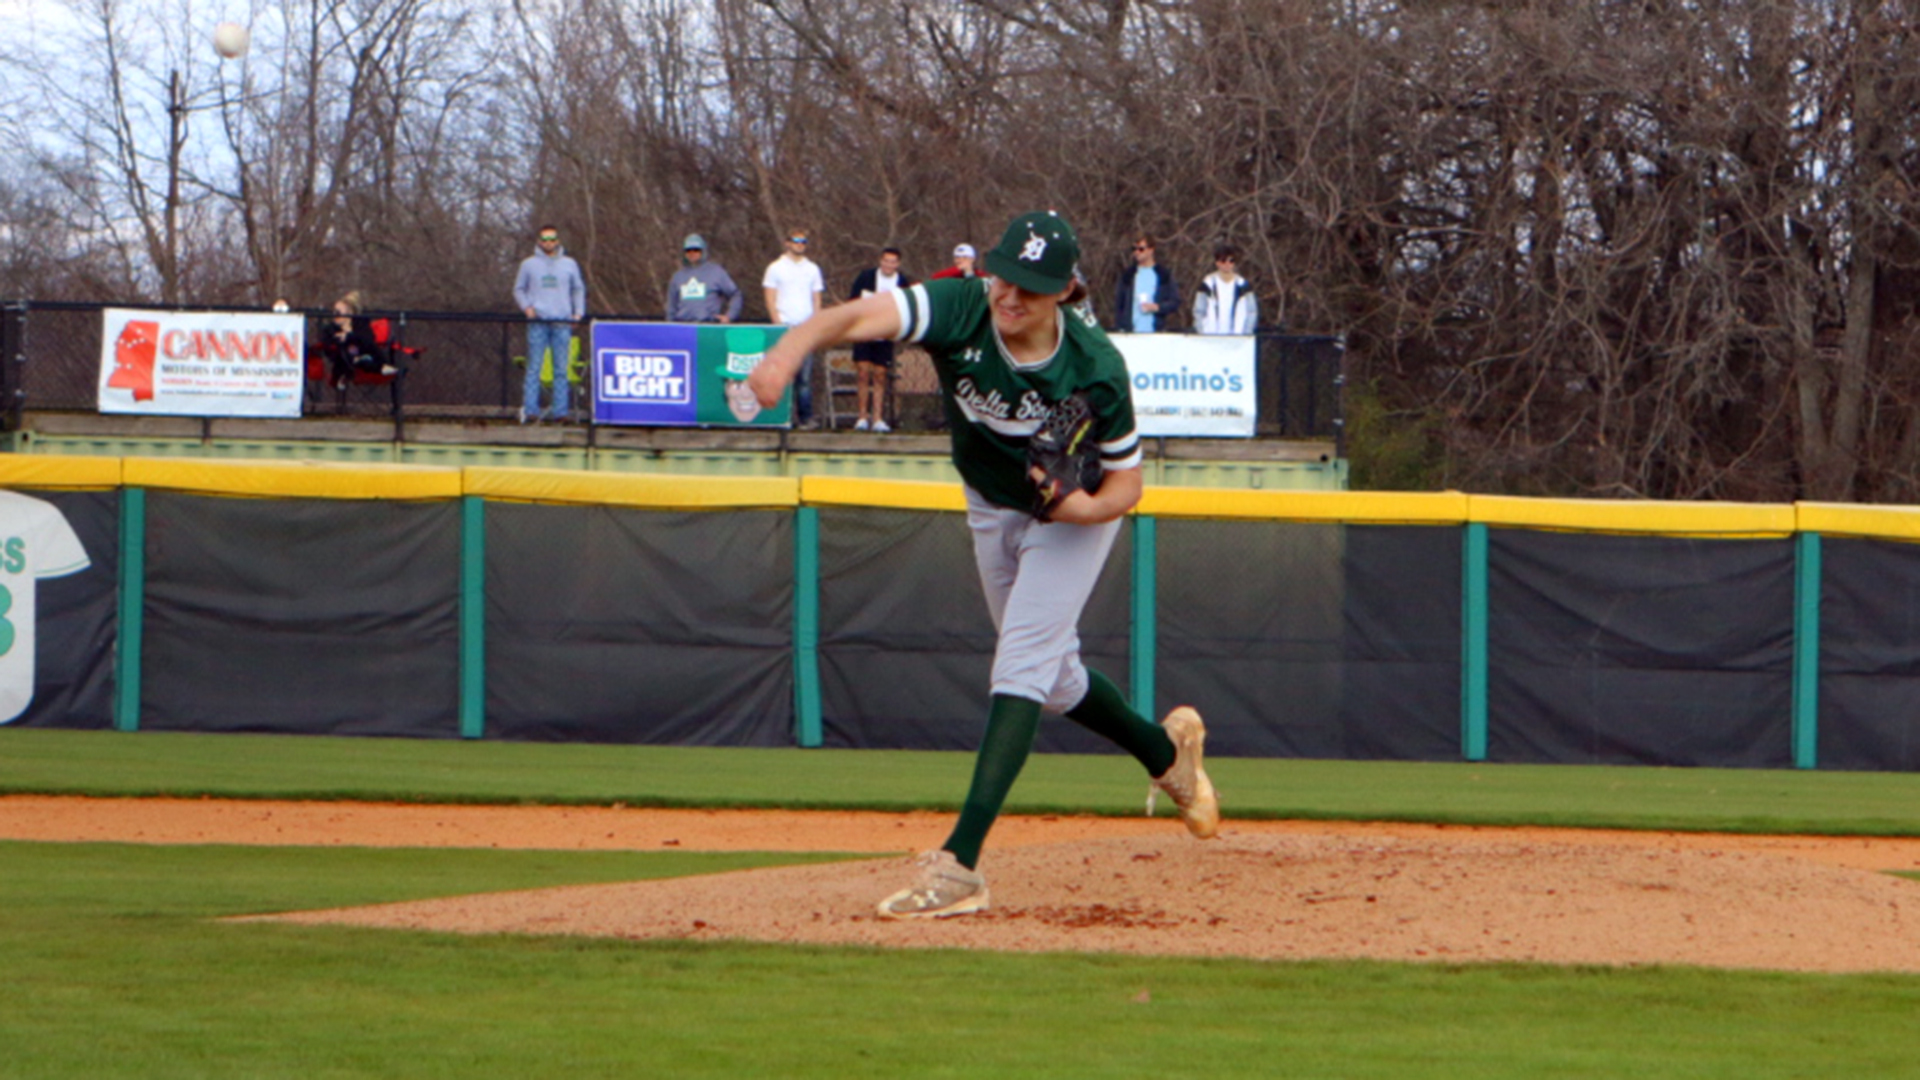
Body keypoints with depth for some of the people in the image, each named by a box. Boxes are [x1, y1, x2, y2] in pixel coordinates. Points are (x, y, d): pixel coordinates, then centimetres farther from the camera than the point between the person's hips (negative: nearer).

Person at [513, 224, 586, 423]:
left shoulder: (569, 264, 12)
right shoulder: (529, 264, 9)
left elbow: (578, 289, 20)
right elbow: (519, 289, 14)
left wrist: (579, 312, 5)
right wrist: (526, 307, -4)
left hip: (562, 323, 1)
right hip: (537, 323, -1)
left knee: (561, 369, -1)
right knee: (534, 367, -6)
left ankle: (561, 409, 0)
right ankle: (530, 409, -7)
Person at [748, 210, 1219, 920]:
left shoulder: (1094, 368, -31)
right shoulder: (961, 310, -29)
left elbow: (1127, 484, -19)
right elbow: (863, 316, -48)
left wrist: (1085, 506, -41)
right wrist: (789, 351, -68)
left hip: (1075, 515, -5)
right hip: (991, 510, 5)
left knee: (1022, 667, -18)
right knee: (1051, 677, 18)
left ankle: (959, 862, -25)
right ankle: (1165, 749, 47)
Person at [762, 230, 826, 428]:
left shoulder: (812, 269, 16)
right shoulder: (776, 268, 7)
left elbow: (817, 299, 16)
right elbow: (770, 300, 2)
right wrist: (778, 324, -9)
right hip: (784, 328, -2)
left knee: (805, 375, -2)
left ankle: (805, 417, -2)